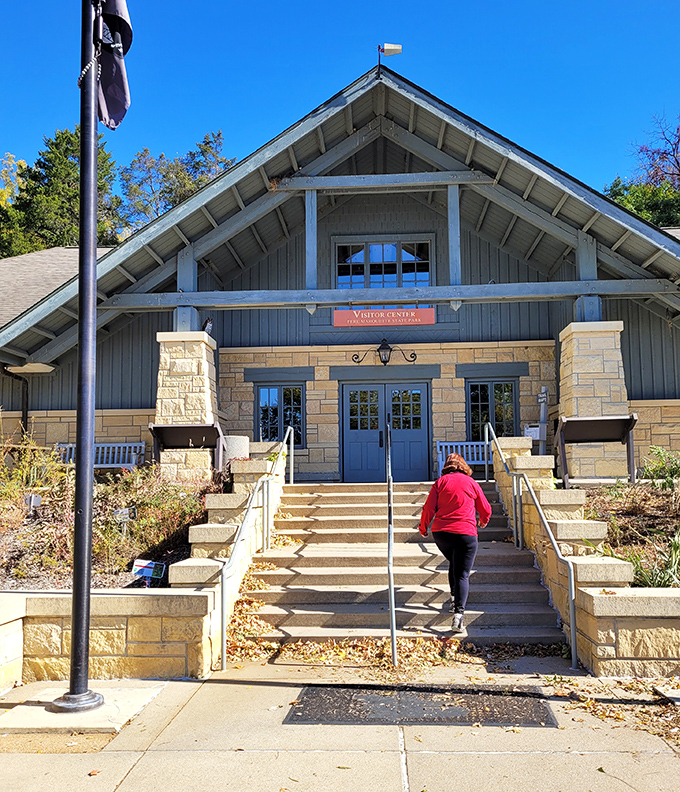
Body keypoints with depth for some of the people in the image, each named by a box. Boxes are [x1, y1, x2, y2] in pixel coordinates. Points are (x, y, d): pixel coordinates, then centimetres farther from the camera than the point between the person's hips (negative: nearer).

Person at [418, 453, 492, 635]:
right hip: (465, 533, -2)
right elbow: (485, 509, 14)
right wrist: (483, 522, 36)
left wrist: (423, 527, 17)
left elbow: (429, 507, 1)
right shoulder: (471, 483, 7)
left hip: (440, 532, 2)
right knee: (462, 574, -3)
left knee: (454, 564, 28)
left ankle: (454, 599, 25)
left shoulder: (440, 482, 5)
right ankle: (458, 614, -18)